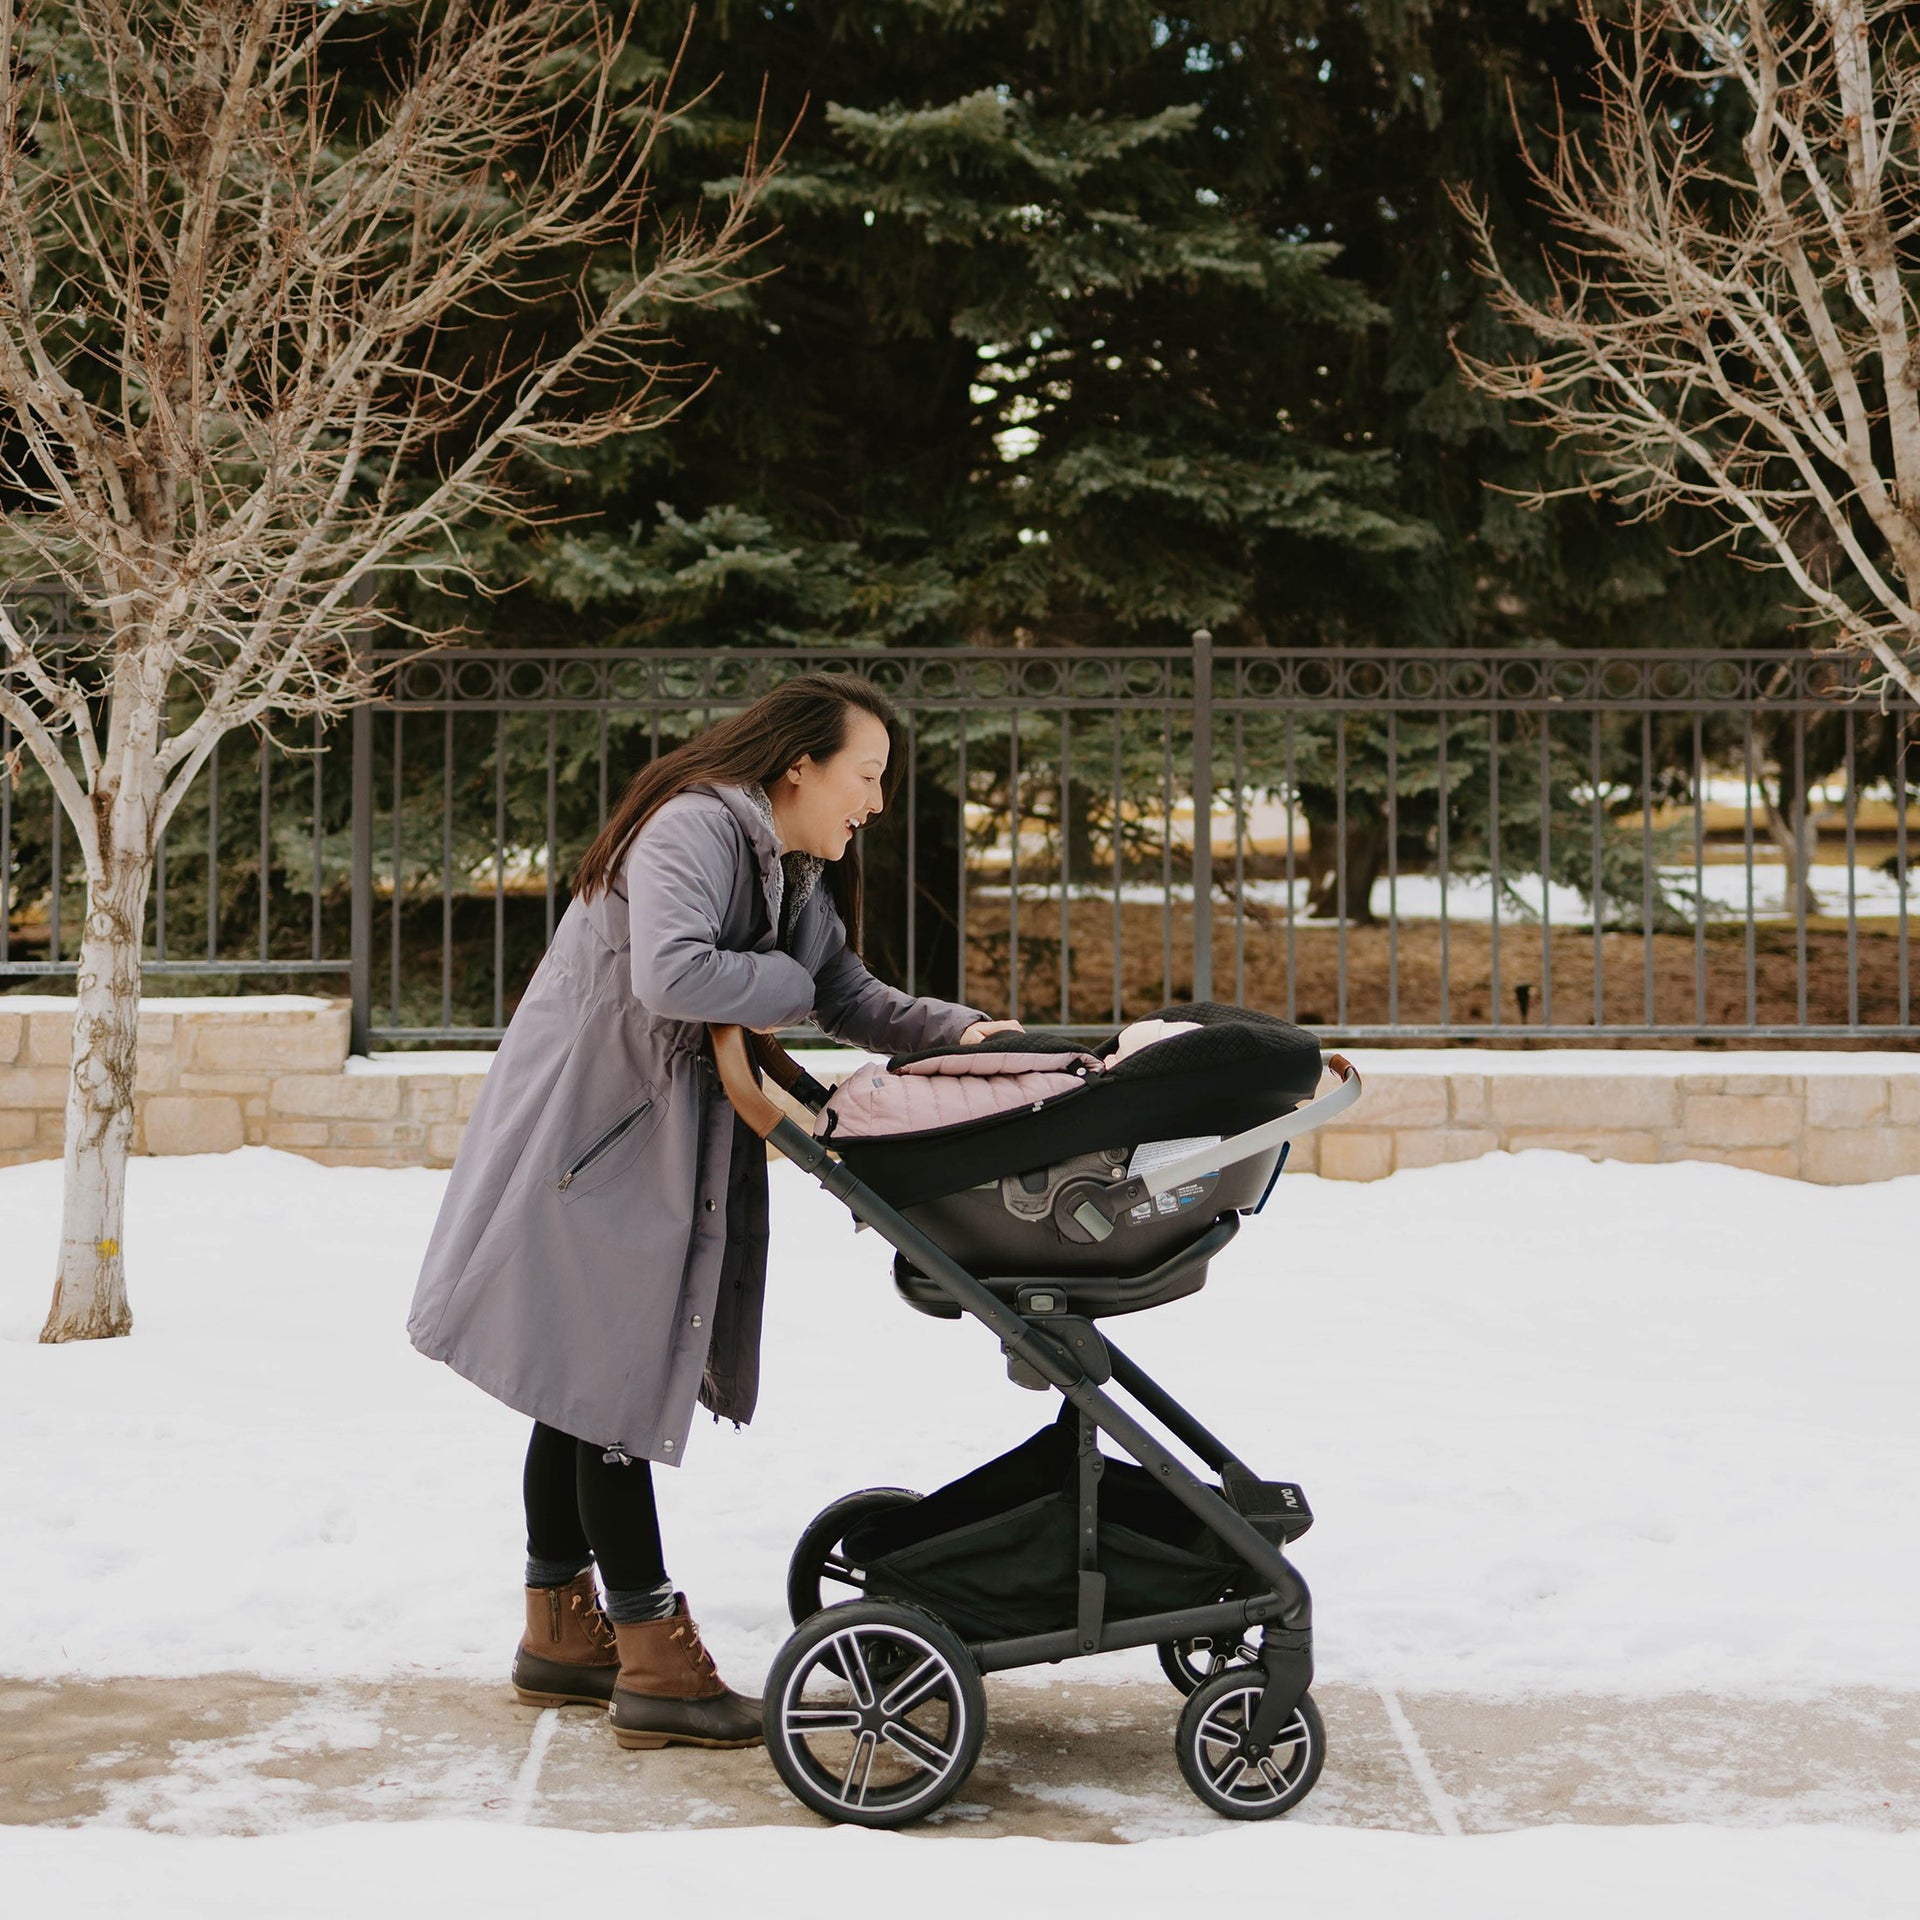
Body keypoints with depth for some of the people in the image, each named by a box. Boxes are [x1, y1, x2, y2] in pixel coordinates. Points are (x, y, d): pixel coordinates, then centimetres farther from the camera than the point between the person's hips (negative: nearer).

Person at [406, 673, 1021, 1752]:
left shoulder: (799, 875, 15)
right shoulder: (694, 830, -19)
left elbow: (853, 1000, 15)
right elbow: (670, 973, -33)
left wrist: (960, 1031, -2)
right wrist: (784, 985, -17)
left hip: (656, 1153, 10)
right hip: (590, 1143, -10)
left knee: (588, 1386, 16)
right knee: (609, 1389, -6)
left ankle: (560, 1631, 27)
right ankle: (656, 1664, -2)